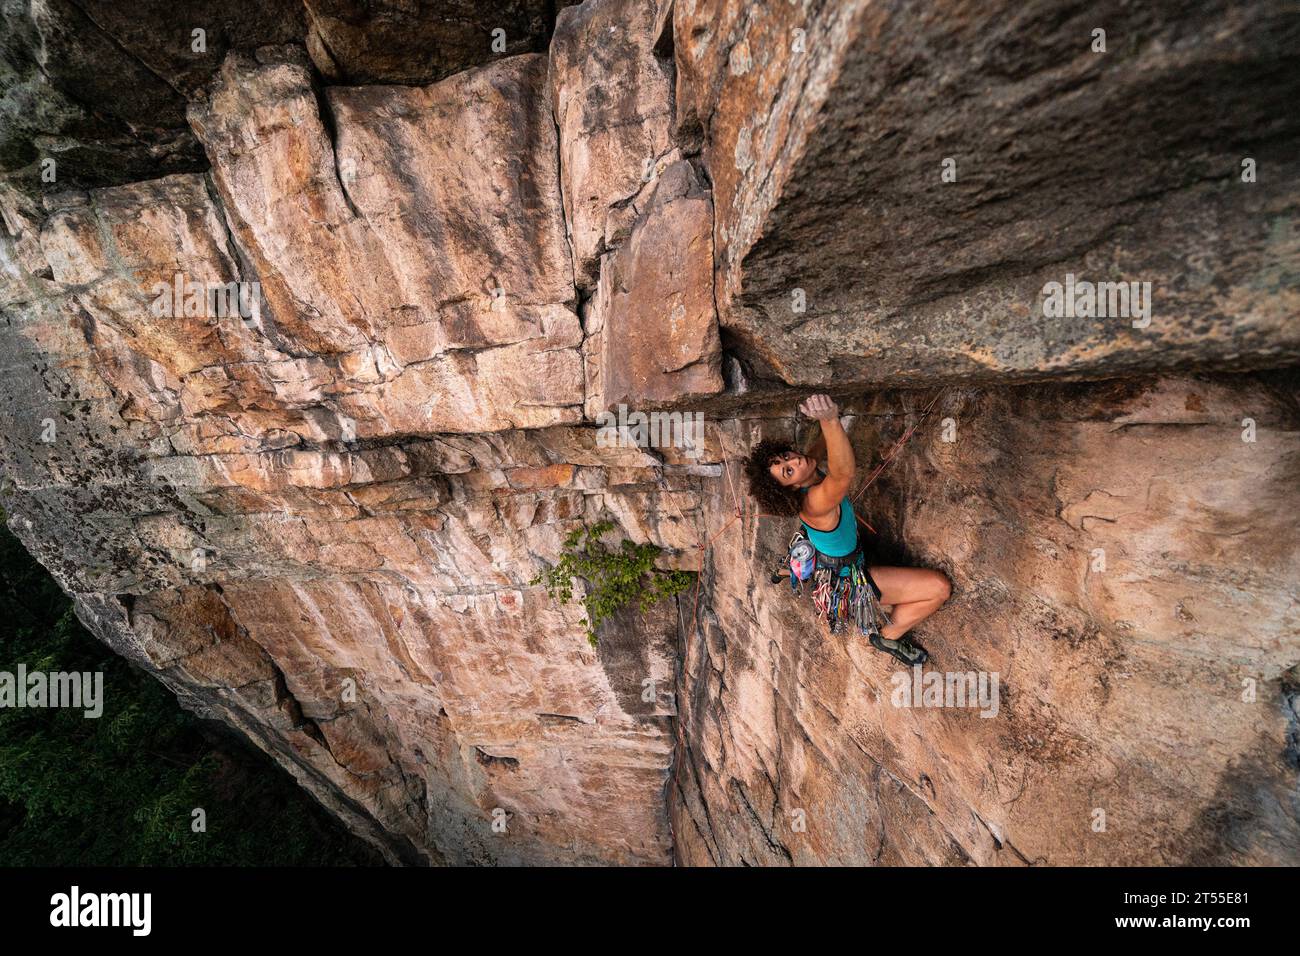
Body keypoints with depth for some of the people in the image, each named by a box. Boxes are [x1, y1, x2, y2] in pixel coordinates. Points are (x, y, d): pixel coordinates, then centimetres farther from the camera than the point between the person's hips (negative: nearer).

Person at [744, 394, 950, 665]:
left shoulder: (809, 474, -15)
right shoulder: (815, 502, -41)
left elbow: (815, 452, 11)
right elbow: (844, 473, -63)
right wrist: (830, 419, -76)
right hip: (845, 579, -9)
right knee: (940, 587, -6)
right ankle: (889, 636, 12)